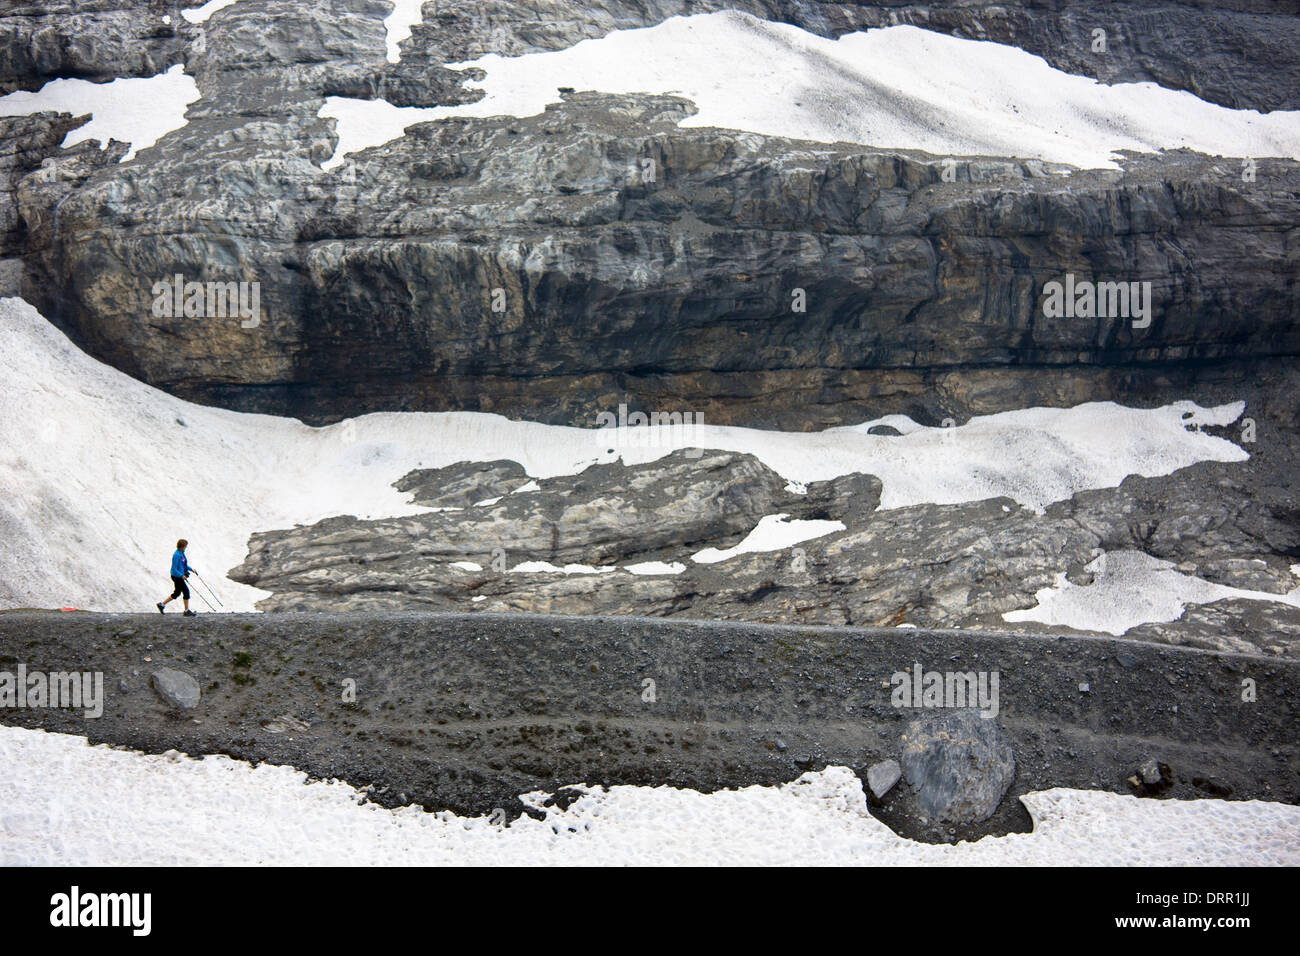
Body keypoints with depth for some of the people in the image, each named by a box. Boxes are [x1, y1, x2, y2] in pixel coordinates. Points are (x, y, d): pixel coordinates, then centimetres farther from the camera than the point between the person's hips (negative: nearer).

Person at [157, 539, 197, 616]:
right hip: (176, 577, -10)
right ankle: (187, 611, 2)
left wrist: (191, 569, 11)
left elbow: (184, 565, 22)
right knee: (186, 591, -6)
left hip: (180, 576, 10)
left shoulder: (182, 553, 8)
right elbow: (174, 569, -22)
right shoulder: (177, 555, -22)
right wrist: (182, 576, -26)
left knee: (177, 593, 15)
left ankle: (161, 604, 25)